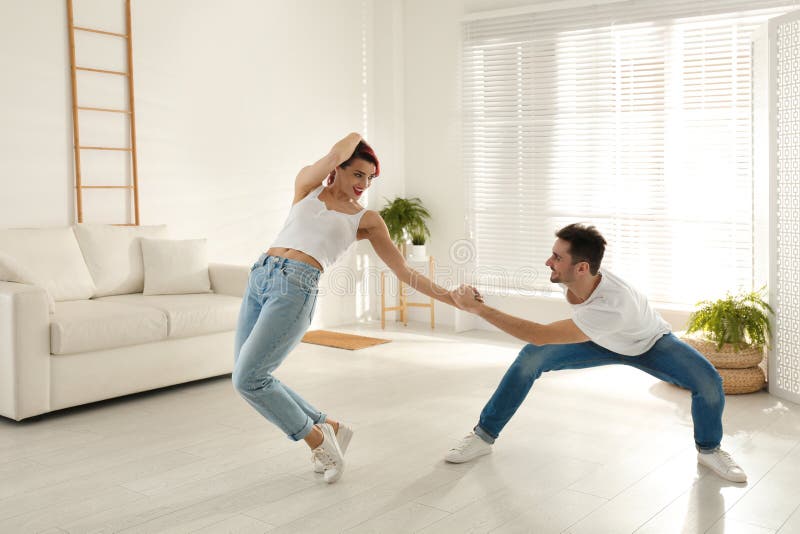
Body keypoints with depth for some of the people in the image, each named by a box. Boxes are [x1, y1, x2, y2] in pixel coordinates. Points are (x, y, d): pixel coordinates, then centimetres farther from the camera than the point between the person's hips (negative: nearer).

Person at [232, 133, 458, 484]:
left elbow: (404, 272, 13)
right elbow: (336, 155, -6)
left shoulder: (366, 219, 11)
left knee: (248, 378, -15)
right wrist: (355, 138, 15)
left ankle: (317, 439, 6)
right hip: (259, 277, 4)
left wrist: (452, 298, 9)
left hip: (296, 287, -4)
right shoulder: (307, 185, 15)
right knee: (248, 378, 2)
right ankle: (328, 427, 19)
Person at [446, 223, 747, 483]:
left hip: (649, 343, -4)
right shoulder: (569, 276, -31)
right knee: (530, 359, -15)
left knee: (708, 382, -26)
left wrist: (478, 308, -48)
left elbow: (540, 336, -48)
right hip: (602, 342, 5)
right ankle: (483, 436, -3)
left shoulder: (614, 307, -49)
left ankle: (709, 450, 4)